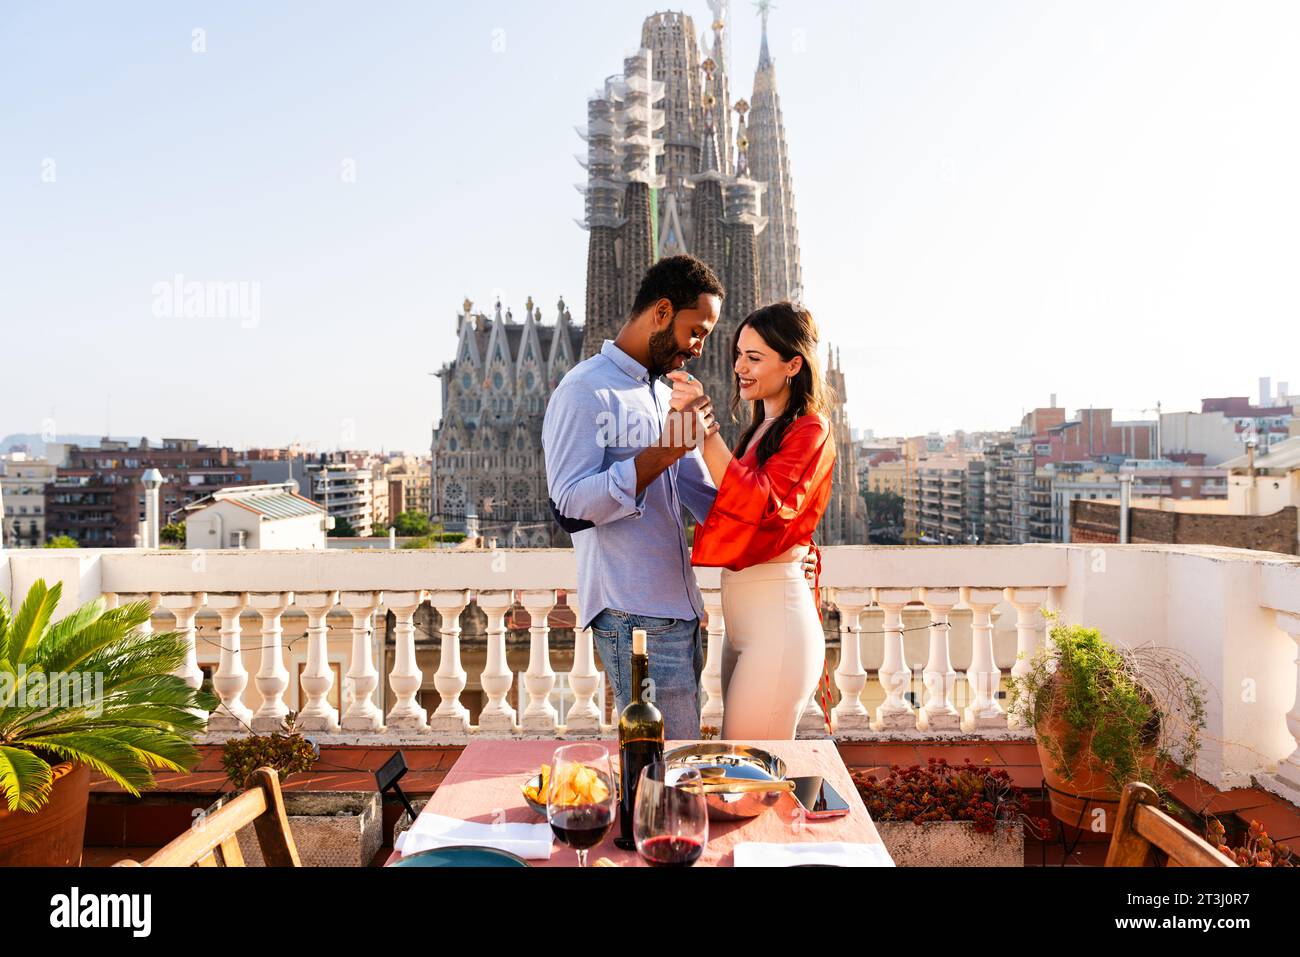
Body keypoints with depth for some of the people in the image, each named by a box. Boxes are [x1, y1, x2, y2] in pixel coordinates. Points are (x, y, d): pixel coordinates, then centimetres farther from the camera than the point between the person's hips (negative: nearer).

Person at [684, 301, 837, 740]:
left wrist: (706, 430, -28)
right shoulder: (759, 429, 16)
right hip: (744, 617, 9)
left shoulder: (810, 431, -9)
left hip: (775, 617, -9)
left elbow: (762, 504, -25)